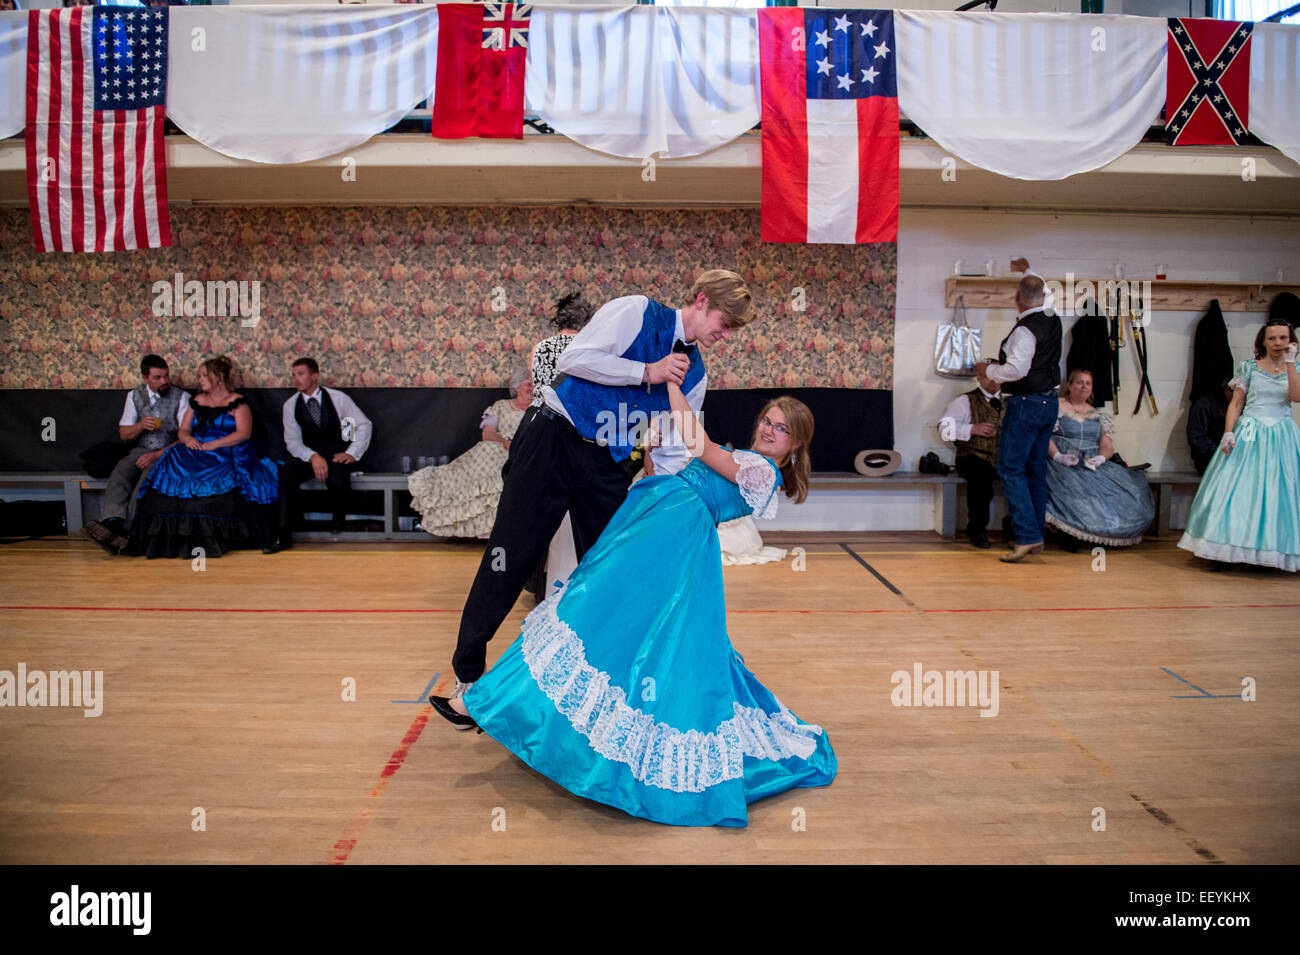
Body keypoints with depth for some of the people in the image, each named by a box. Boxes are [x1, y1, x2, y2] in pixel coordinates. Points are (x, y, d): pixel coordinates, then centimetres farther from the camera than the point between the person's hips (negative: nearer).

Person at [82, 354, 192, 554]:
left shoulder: (181, 397, 1)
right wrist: (141, 425, -10)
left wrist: (157, 455, -19)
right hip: (139, 451, 4)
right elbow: (124, 434, 14)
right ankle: (113, 524, -49)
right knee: (119, 475, -28)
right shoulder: (134, 395, 13)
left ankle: (125, 530, -45)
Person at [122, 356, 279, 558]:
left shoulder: (237, 402, 5)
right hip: (197, 454, 5)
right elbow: (183, 430, 20)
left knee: (219, 481, -36)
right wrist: (188, 439, -5)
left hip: (227, 455, -5)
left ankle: (209, 540, -34)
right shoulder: (198, 401, 23)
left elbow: (243, 433, -7)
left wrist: (213, 444, -15)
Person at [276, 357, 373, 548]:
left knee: (337, 480, -35)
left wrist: (352, 453, -12)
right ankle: (284, 534, -27)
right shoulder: (291, 405, 6)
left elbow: (364, 424, 1)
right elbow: (292, 441, 1)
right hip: (309, 455, 2)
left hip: (338, 454, -2)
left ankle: (338, 519, 0)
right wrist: (313, 457, -19)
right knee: (287, 473, -30)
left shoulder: (337, 397, 1)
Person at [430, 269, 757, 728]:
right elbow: (572, 359, -16)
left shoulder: (694, 375, 10)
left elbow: (672, 451, 10)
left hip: (609, 467, 6)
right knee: (509, 560, -3)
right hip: (554, 444, -6)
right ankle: (468, 679, 11)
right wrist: (646, 372, -16)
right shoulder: (636, 312, -6)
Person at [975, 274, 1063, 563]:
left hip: (1025, 404, -9)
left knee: (1010, 469, -7)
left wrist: (989, 370, -7)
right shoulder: (1053, 321, 9)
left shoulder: (1025, 329, -18)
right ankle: (1037, 534, 19)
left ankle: (1027, 536, -13)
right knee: (1036, 469, 13)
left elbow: (1016, 369, -25)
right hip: (1049, 401, 9)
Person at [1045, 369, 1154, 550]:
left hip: (1093, 465, 4)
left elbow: (1108, 446, 14)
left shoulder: (1099, 416, 22)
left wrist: (1101, 457, -9)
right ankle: (1069, 533, -22)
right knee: (1074, 488, -37)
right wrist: (1058, 456, -20)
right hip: (1063, 465, -4)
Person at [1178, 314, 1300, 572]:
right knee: (1236, 490, -6)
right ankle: (1223, 551, -3)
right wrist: (1228, 432, -10)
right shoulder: (1249, 366, 4)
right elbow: (1236, 403, 2)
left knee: (1277, 492, -1)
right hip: (1248, 434, -1)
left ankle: (1272, 552, 6)